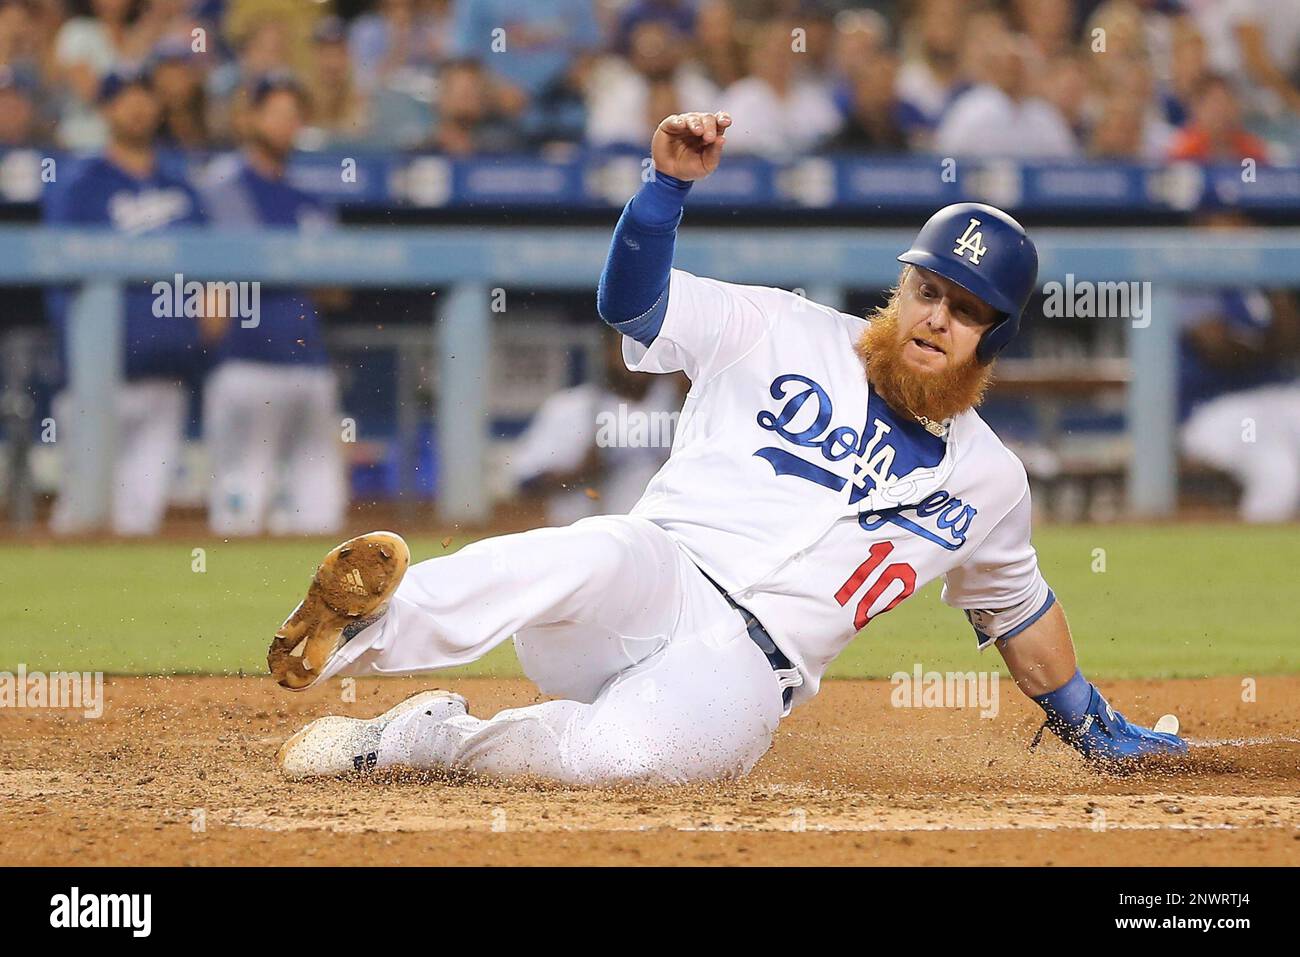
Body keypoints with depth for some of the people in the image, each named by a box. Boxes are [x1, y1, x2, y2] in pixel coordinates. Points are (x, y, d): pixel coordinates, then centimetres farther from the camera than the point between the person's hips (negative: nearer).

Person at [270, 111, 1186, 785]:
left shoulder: (986, 480, 18)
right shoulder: (787, 335, 10)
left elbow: (1018, 608, 33)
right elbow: (635, 299, -1)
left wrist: (1095, 727, 38)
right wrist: (671, 181, -17)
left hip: (745, 672, 1)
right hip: (655, 580, -1)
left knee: (617, 752, -38)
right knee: (601, 552, -42)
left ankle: (429, 737, -20)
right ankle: (367, 630, -42)